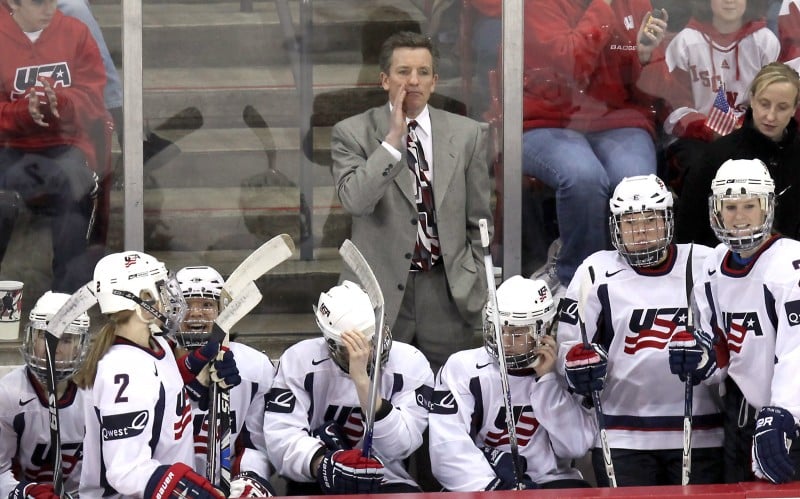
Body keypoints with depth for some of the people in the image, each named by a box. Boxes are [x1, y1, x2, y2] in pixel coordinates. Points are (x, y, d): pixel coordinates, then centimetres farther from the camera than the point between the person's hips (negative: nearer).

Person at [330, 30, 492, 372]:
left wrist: (478, 286, 8)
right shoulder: (352, 133, 0)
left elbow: (478, 221, 11)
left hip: (447, 292, 2)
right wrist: (393, 138, -17)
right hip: (380, 292, -2)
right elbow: (354, 200, -17)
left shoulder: (466, 135, 6)